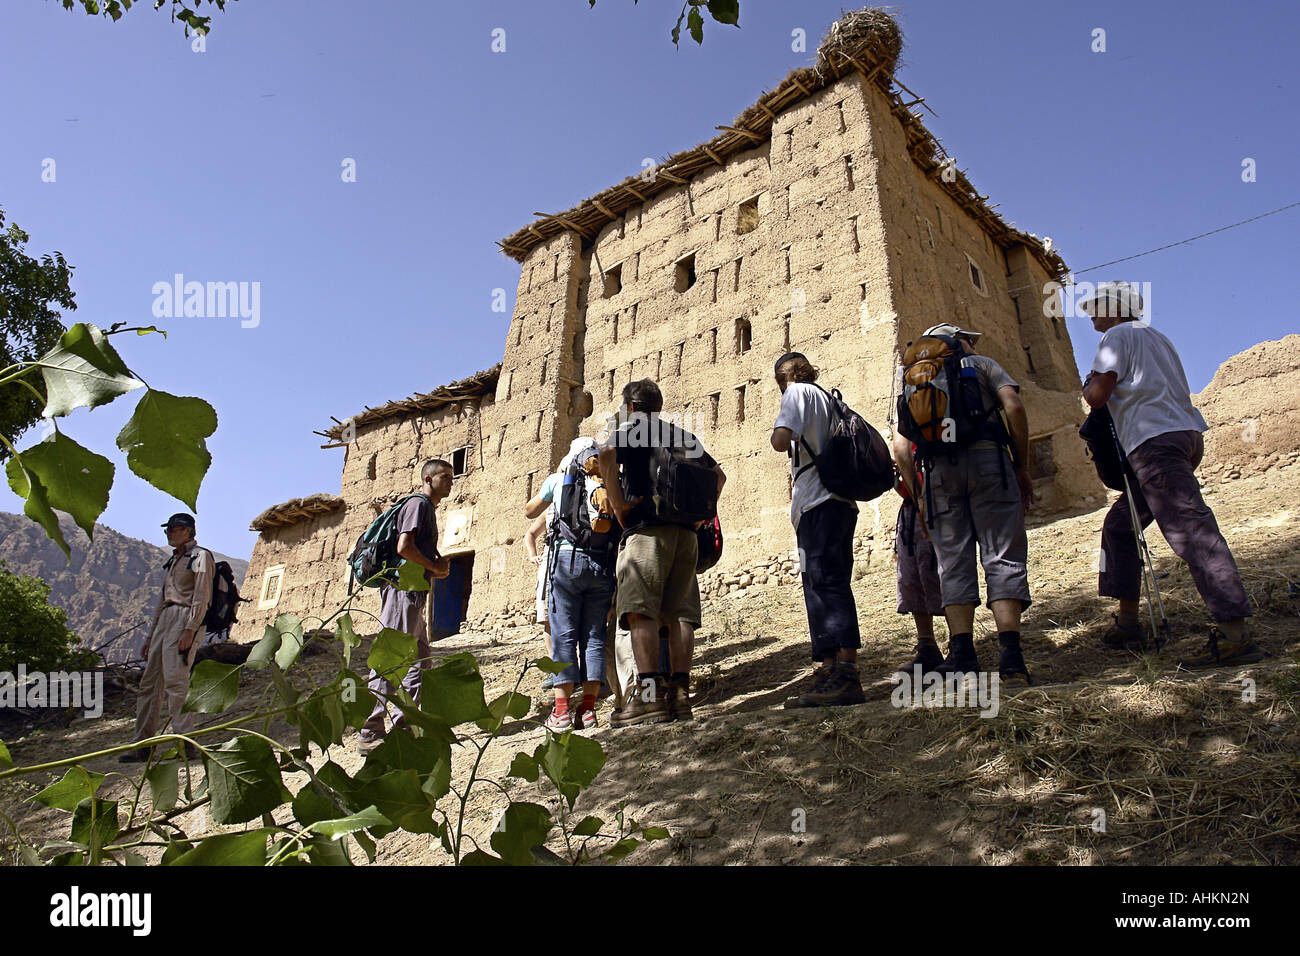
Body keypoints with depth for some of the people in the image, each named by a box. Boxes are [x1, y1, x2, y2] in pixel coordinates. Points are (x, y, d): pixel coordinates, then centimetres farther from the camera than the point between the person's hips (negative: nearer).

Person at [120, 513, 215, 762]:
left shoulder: (200, 556, -2)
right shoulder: (172, 561, 25)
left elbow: (201, 598, -12)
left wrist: (189, 631, -21)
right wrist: (151, 634, 22)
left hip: (186, 620, -9)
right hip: (165, 620, 9)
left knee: (175, 680, -18)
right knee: (150, 683, 6)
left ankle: (186, 742, -19)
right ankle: (143, 745, 12)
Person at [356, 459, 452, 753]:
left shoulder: (428, 508, 23)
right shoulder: (418, 503, -7)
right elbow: (404, 547, -20)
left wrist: (437, 568, 8)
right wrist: (436, 567, -8)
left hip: (413, 594, 11)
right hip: (403, 589, -11)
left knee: (420, 658, 12)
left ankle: (403, 726, 16)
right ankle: (369, 733, -6)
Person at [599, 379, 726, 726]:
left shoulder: (629, 429, 7)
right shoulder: (685, 437, 25)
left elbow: (607, 453, -15)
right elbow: (718, 474, 30)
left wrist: (618, 504, -9)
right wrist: (703, 513, 23)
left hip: (646, 528, -6)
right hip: (686, 532, 6)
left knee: (641, 610, -11)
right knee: (679, 613, 2)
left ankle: (650, 694, -21)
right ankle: (679, 694, -3)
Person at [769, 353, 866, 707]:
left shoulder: (798, 392, 1)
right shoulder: (828, 399, 27)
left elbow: (781, 440, -15)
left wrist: (778, 433, 7)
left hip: (819, 503, -9)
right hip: (839, 501, 9)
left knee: (826, 583, -16)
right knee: (820, 586, 7)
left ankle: (846, 677, -22)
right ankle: (830, 672, 6)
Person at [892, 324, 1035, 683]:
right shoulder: (983, 365, 18)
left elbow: (901, 444, 11)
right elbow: (1014, 407, 0)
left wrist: (918, 494, 12)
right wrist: (1022, 467, 3)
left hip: (938, 470, 2)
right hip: (988, 460, -2)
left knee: (954, 563, 3)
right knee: (1003, 557, -2)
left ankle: (962, 655, -5)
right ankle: (1010, 656, -10)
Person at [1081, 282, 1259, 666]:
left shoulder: (1118, 336, 1)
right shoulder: (1157, 337, 28)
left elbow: (1098, 395, -9)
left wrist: (1087, 387, 13)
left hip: (1155, 440, -10)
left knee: (1189, 527, -18)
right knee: (1119, 524, 15)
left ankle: (1235, 635, -25)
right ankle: (1128, 622, 15)